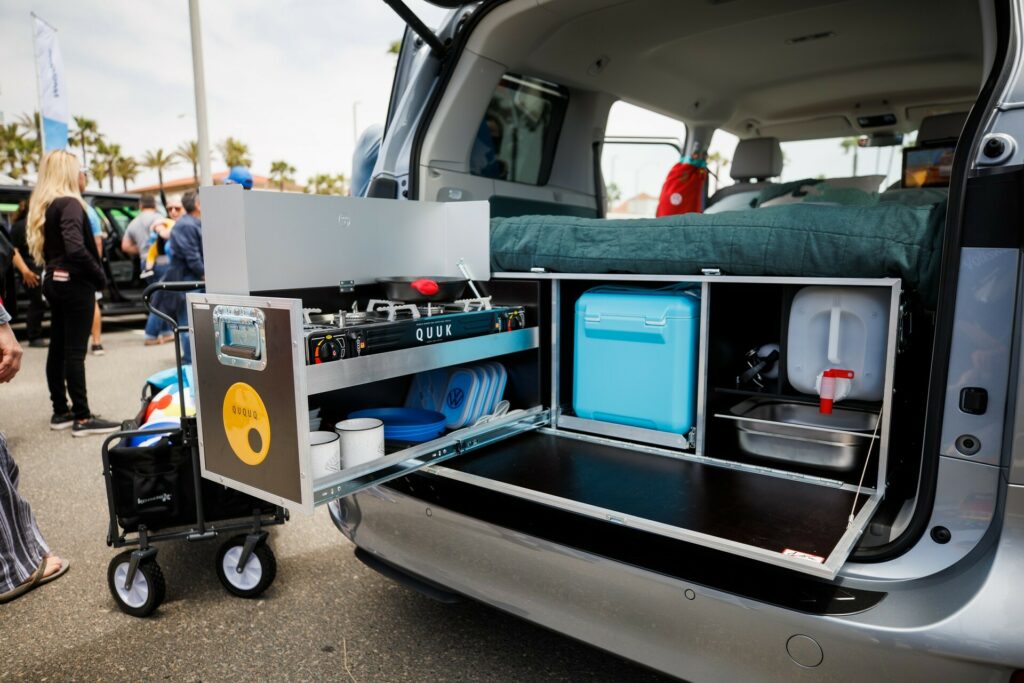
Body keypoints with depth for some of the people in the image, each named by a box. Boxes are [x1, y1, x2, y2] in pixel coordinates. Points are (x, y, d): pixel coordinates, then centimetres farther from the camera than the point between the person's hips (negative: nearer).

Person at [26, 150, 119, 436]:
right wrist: (100, 277, -15)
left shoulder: (42, 206, 13)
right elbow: (76, 249, -25)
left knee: (57, 349, 12)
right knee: (74, 351, -8)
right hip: (74, 283, -9)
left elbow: (52, 246, 16)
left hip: (54, 281, 9)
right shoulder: (69, 203, -14)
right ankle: (82, 418, -4)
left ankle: (60, 412, 20)